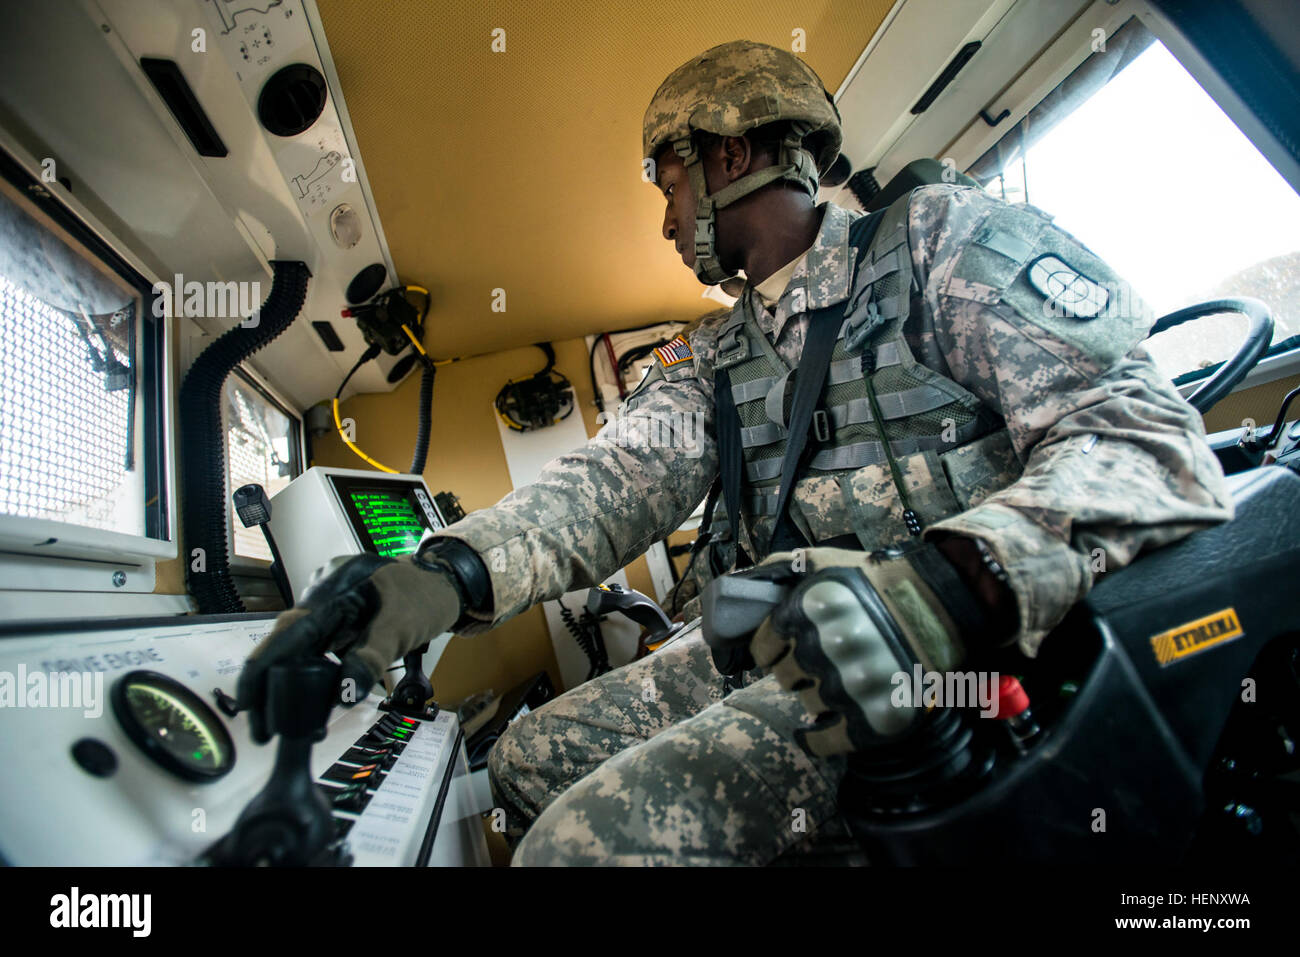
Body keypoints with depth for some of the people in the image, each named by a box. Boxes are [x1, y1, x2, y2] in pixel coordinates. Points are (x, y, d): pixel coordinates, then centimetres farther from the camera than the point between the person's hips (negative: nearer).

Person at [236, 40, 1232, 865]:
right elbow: (619, 476, -1)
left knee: (595, 835, -22)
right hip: (782, 645, 7)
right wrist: (450, 572, -19)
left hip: (957, 653, -6)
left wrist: (952, 581, -31)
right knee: (532, 757, 7)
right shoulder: (713, 357, 16)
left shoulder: (941, 235, 0)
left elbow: (1153, 440, -11)